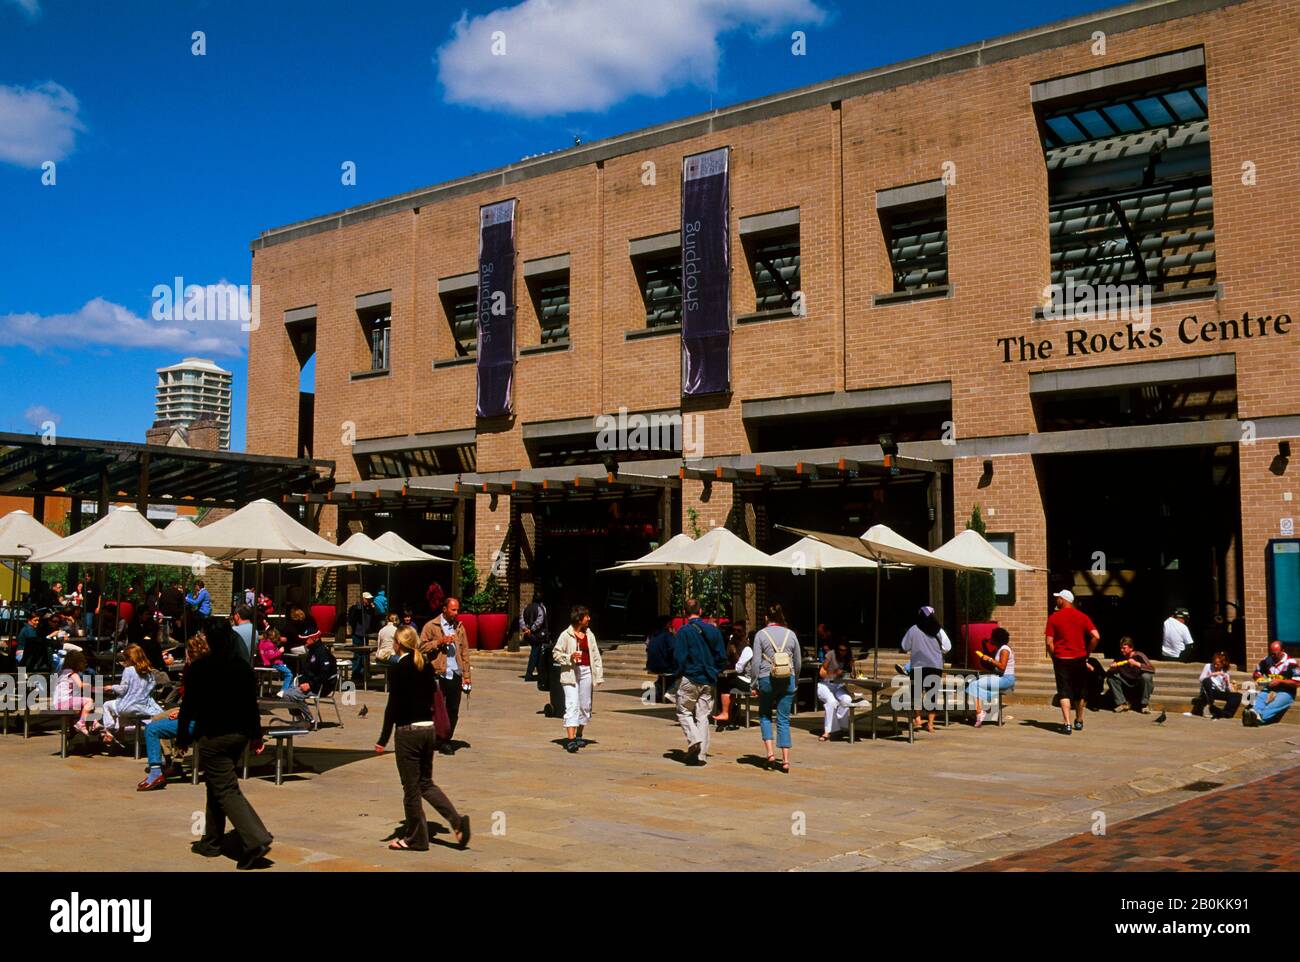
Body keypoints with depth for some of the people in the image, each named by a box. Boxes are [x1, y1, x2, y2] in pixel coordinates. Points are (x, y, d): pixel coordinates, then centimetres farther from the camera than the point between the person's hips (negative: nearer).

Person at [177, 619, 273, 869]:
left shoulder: (198, 669, -12)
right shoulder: (244, 667, 4)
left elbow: (188, 706, -9)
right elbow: (252, 704, 9)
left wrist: (182, 738, 1)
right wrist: (256, 733, 17)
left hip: (213, 737, -6)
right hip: (240, 734, 6)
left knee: (227, 790, -6)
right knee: (216, 786, 21)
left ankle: (257, 840, -18)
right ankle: (211, 841, 28)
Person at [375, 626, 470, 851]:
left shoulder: (398, 669, -12)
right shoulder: (427, 666, 7)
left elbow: (392, 706, -14)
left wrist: (383, 739, -9)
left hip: (408, 731, -7)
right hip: (428, 729, 7)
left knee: (411, 787, 5)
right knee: (426, 783, 16)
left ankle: (415, 838, 15)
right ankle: (457, 821, 2)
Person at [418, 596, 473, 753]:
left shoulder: (459, 627, 13)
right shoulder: (431, 626, 0)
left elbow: (465, 651, 13)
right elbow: (422, 647, -4)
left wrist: (466, 675, 8)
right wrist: (439, 642, -15)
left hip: (455, 674, 4)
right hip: (438, 674, -4)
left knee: (453, 710, 5)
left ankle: (446, 740, 16)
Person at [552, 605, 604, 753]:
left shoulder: (589, 635, 11)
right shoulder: (566, 635, -4)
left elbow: (596, 656, 12)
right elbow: (556, 653, -1)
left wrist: (599, 676, 7)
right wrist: (570, 657, -18)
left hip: (586, 671, 5)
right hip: (570, 673, -5)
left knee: (585, 705, 11)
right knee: (572, 705, -13)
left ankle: (579, 736, 26)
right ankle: (570, 739, -18)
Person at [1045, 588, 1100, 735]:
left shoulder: (1054, 618, -5)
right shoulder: (1082, 617, 1)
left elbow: (1049, 642, -9)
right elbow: (1096, 637, -8)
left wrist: (1053, 657, 4)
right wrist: (1087, 652, 3)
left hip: (1061, 659, -2)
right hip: (1079, 659, 3)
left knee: (1064, 692, -2)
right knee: (1079, 692, 17)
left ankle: (1067, 724, -13)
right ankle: (1079, 721, 30)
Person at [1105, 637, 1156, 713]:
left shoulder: (1139, 656, -13)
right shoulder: (1120, 658, -3)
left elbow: (1152, 669, -26)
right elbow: (1108, 673, -3)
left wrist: (1136, 664, -35)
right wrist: (1112, 668, -26)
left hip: (1140, 686, -4)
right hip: (1126, 686, 4)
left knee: (1146, 676, -33)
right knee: (1110, 678, -15)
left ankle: (1144, 705, -19)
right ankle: (1122, 703, -11)